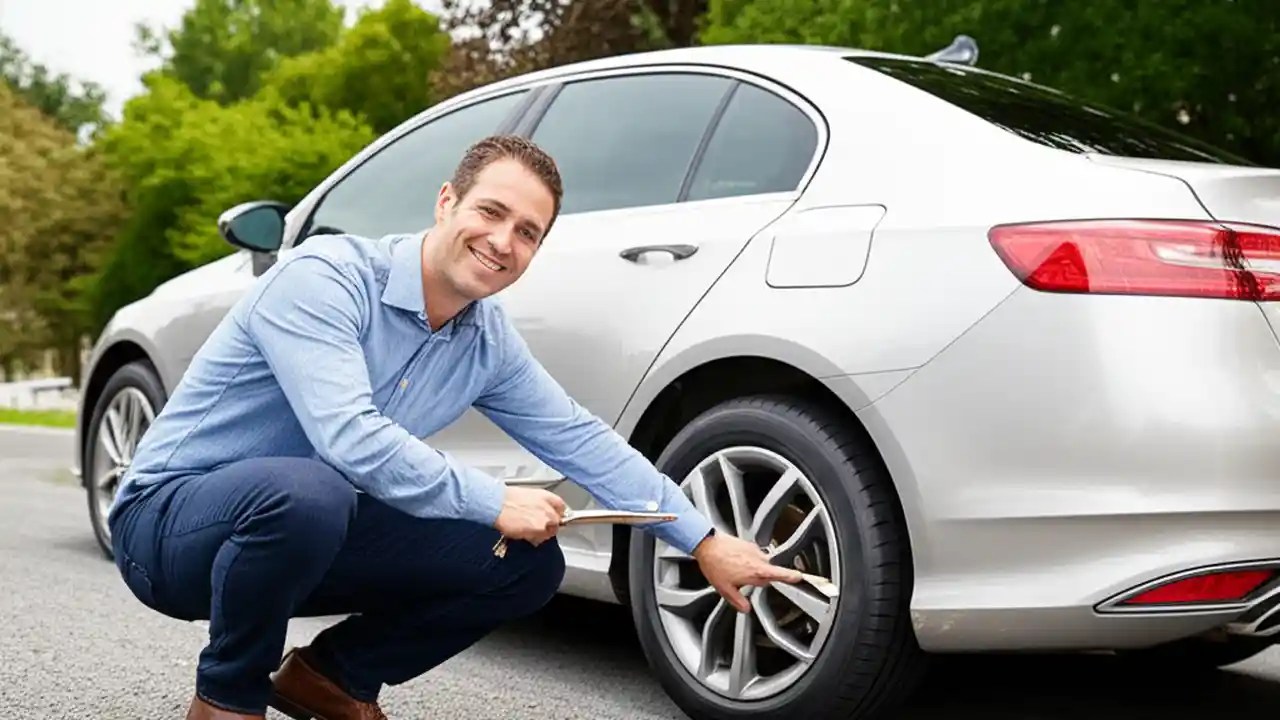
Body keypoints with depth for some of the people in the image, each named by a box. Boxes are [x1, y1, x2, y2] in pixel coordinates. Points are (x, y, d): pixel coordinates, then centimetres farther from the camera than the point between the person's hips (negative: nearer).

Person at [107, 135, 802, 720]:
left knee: (529, 564, -4)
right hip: (174, 516, -6)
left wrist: (706, 542, 3)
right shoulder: (323, 278, -24)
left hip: (312, 533, 7)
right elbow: (348, 439, -35)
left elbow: (582, 441, 5)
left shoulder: (490, 342, -2)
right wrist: (494, 502, -26)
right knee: (305, 492, -41)